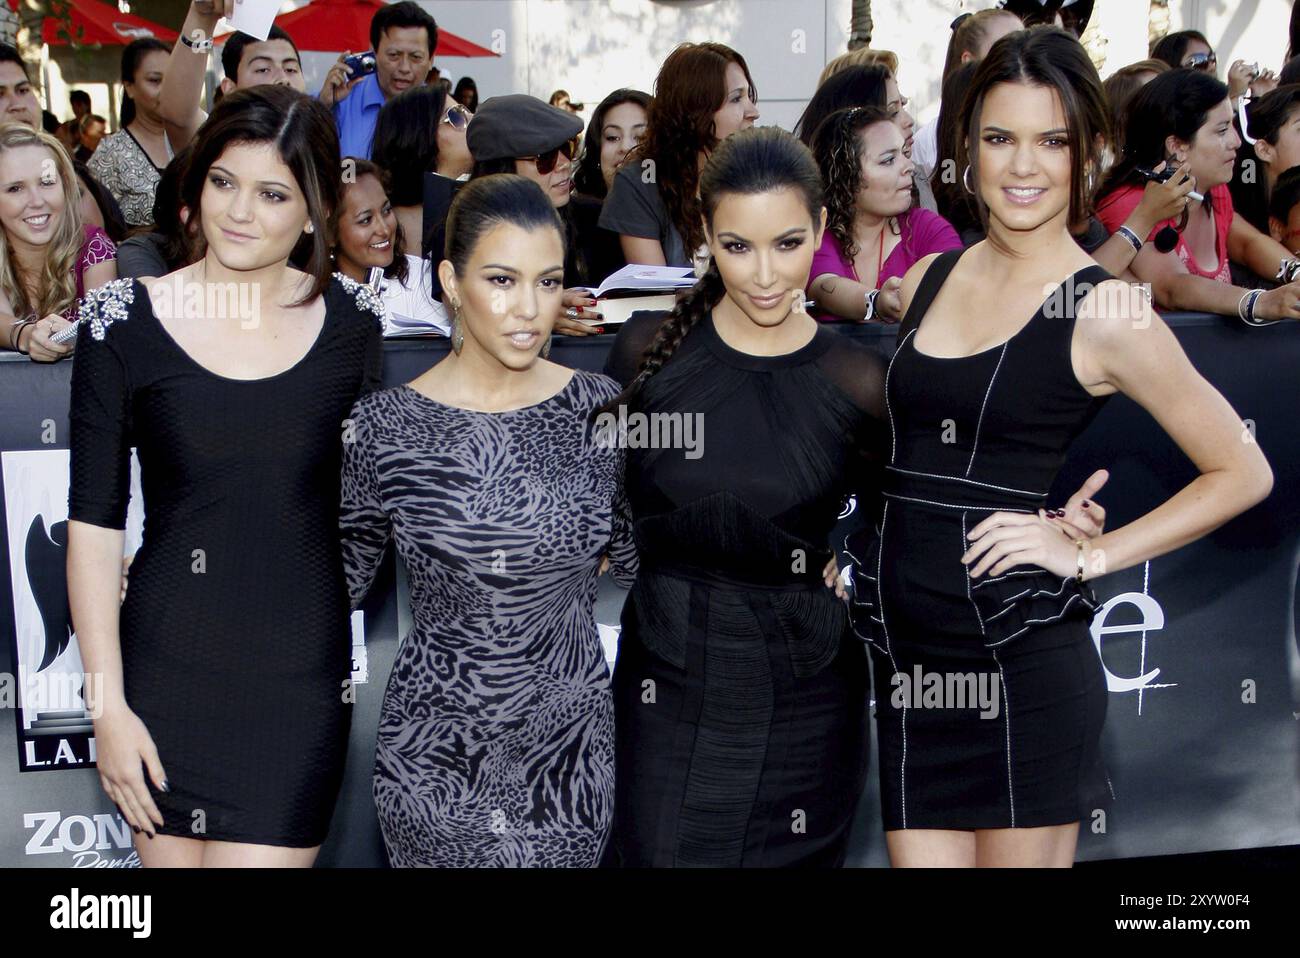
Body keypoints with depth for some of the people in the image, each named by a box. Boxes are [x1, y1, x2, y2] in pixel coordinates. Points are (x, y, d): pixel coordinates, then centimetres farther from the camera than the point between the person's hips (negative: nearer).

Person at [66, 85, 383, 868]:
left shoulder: (350, 320, 1)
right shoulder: (124, 324, -4)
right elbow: (94, 525, -3)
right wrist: (108, 707, -6)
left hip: (304, 667, 0)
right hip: (169, 663, 0)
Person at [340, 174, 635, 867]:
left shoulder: (601, 408, -4)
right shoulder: (384, 426, -10)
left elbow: (635, 558, 8)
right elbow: (337, 581, 2)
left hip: (570, 743, 2)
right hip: (434, 750, -2)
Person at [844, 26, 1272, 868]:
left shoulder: (1105, 312, -7)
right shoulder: (925, 280, 9)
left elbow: (1243, 472, -2)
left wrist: (1090, 556, -9)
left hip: (1024, 661, -5)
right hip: (910, 655, 5)